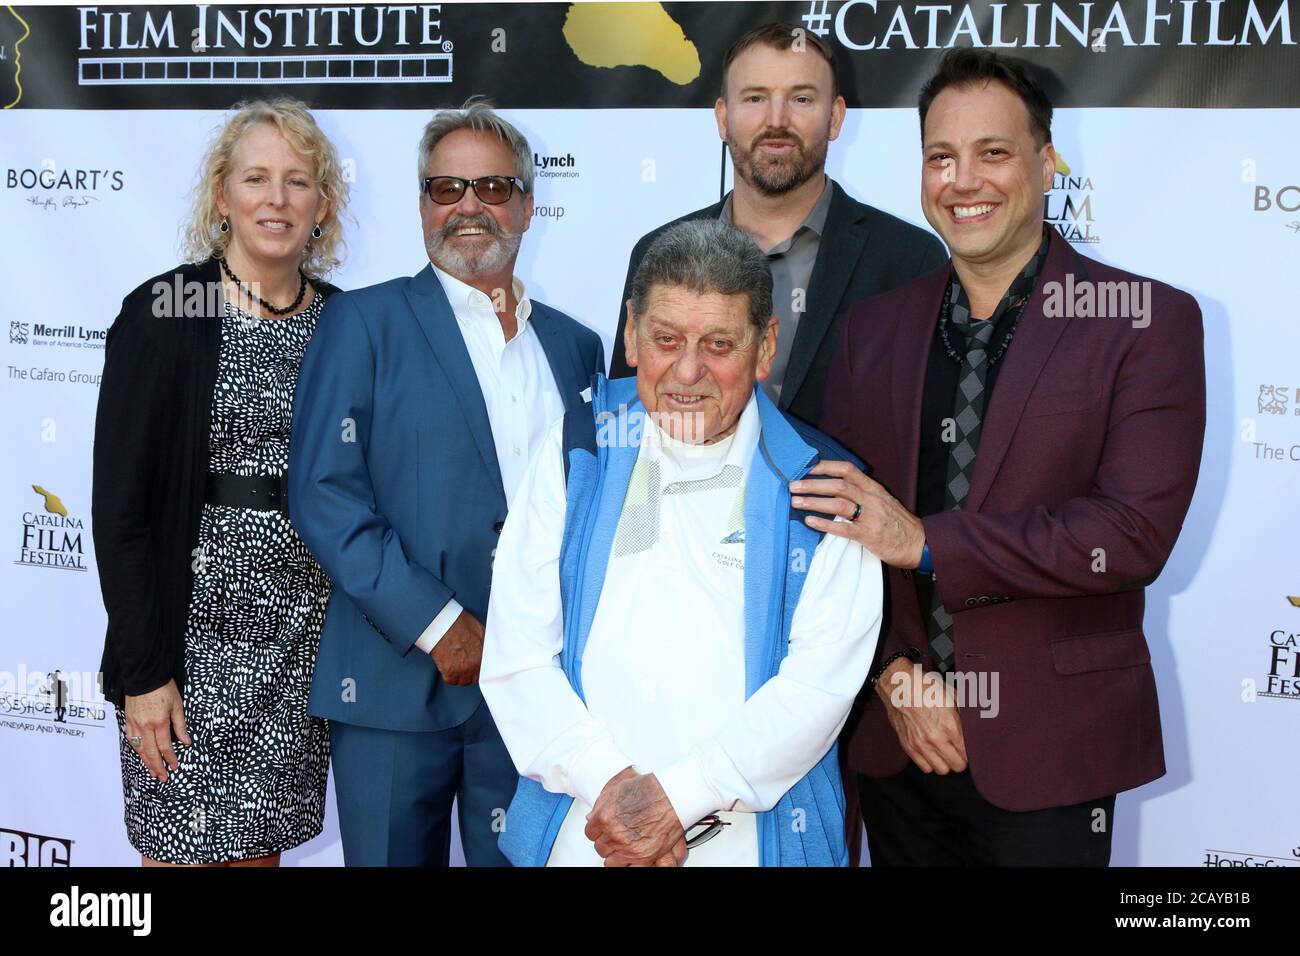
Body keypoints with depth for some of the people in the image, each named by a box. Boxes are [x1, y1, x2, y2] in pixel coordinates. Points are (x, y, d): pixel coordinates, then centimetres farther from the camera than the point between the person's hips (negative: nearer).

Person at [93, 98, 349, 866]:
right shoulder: (164, 314, -8)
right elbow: (120, 501, -10)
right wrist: (143, 669, -13)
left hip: (311, 628, 4)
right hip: (198, 624, -4)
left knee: (263, 841, 14)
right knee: (183, 844, 5)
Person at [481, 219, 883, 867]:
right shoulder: (578, 450, 0)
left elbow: (822, 678, -12)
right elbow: (515, 653, -5)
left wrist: (678, 795, -20)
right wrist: (608, 783, -17)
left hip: (751, 837, -1)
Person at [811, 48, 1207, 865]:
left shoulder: (1150, 321, -6)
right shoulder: (875, 327, 5)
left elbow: (1137, 530, -16)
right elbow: (837, 520, 4)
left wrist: (927, 542, -19)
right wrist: (892, 671, -7)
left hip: (1049, 749, -3)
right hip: (895, 737, 4)